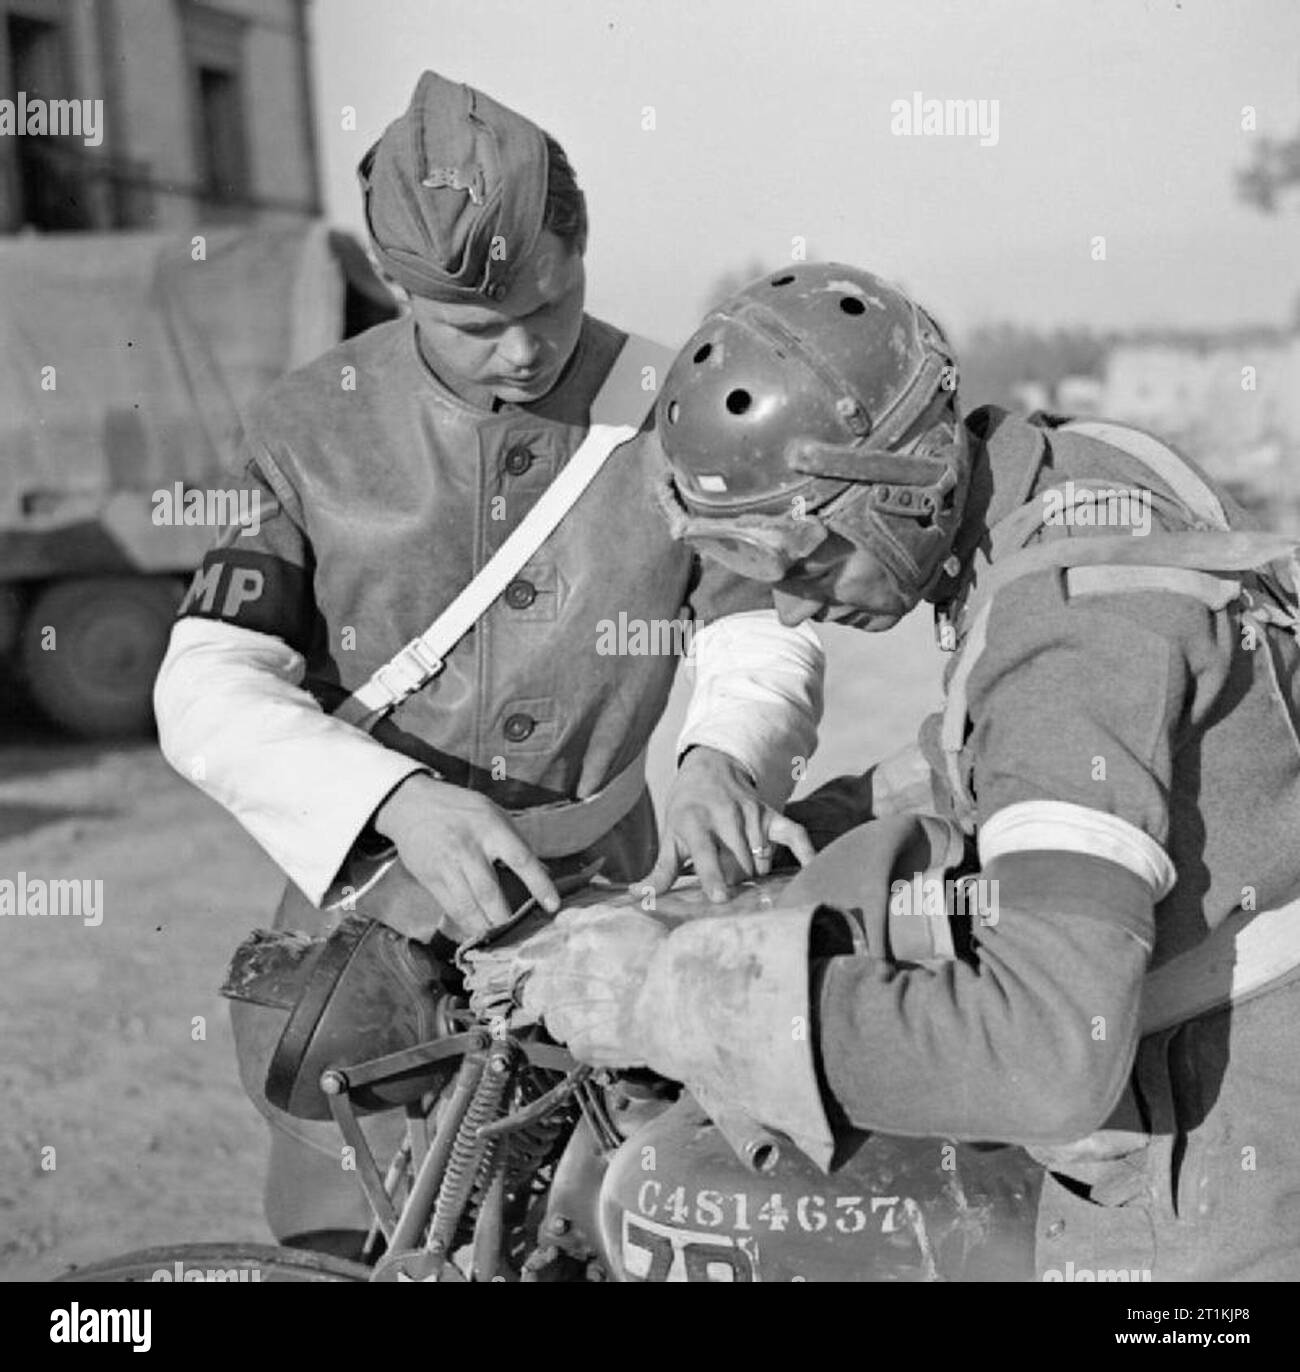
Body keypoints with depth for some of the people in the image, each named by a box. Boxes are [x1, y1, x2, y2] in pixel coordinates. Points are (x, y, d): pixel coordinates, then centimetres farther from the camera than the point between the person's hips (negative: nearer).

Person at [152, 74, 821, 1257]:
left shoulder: (670, 414, -3)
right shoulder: (313, 430, -5)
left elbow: (764, 635, -1)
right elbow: (208, 686, -12)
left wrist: (723, 758, -24)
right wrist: (401, 801, -29)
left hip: (599, 898, 1)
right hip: (374, 909, -1)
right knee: (354, 1246, 2)